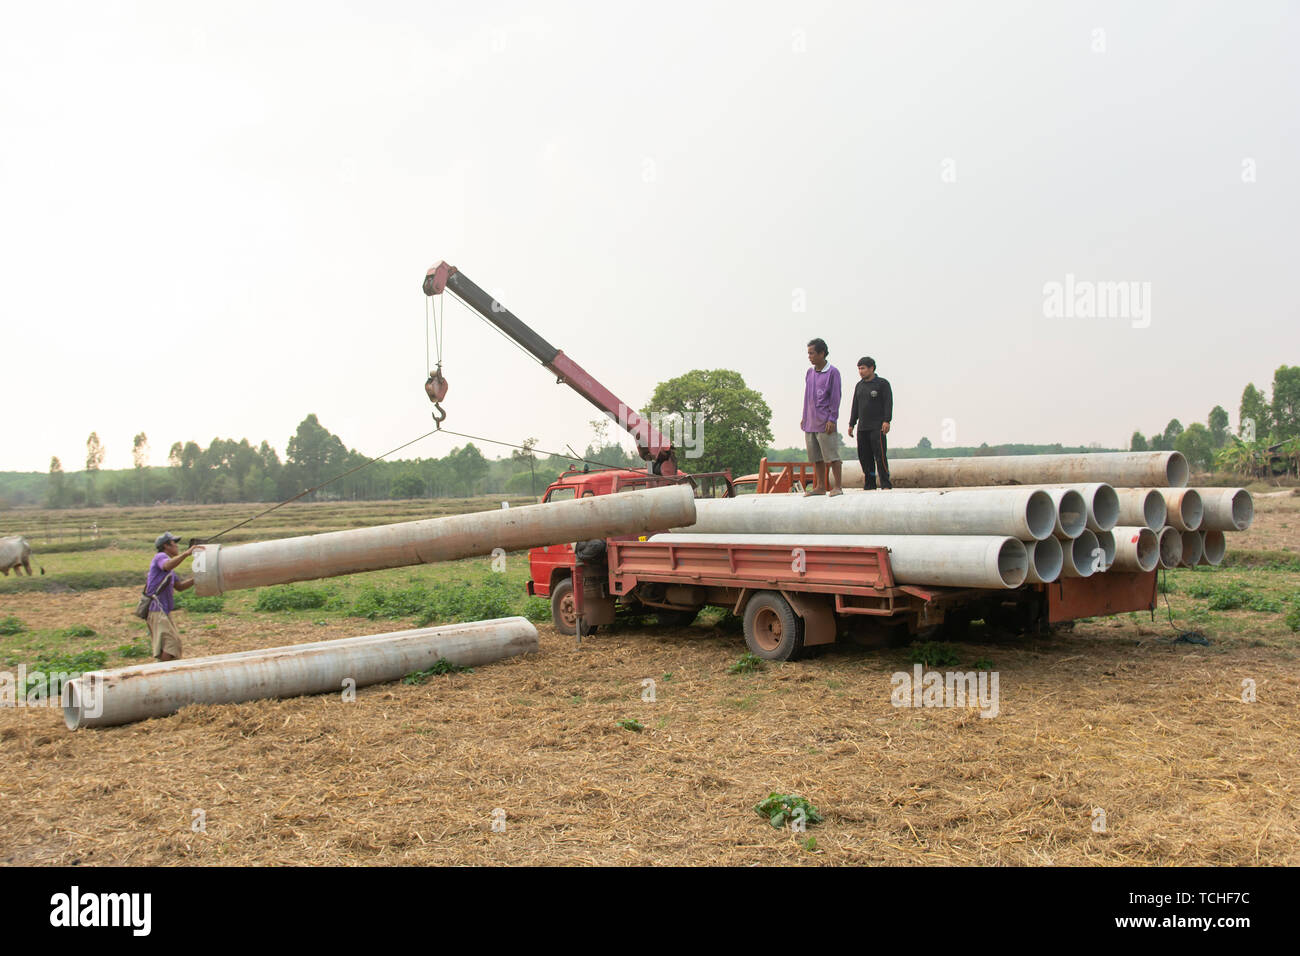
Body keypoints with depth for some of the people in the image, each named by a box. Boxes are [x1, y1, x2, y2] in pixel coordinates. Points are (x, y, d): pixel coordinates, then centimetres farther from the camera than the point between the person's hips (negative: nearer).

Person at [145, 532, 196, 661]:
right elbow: (167, 566, -31)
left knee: (175, 640, 12)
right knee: (171, 642, -19)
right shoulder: (160, 557, -5)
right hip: (157, 610, -10)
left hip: (163, 611, 10)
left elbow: (179, 587, 23)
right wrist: (186, 553, -40)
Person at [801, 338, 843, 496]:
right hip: (810, 423, 7)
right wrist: (804, 418, 17)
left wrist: (832, 419, -13)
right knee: (815, 456, 8)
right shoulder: (809, 373, 14)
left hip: (825, 423, -7)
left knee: (831, 455, -5)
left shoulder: (833, 372, -5)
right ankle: (820, 487, 14)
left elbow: (835, 398, -8)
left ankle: (837, 486, -1)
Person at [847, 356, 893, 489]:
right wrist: (851, 424, 14)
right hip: (863, 427, 6)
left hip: (878, 427, -6)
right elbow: (855, 407, 19)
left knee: (880, 456, -11)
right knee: (864, 456, 2)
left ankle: (886, 485, -10)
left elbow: (888, 403, -7)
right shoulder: (859, 386, 17)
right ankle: (870, 485, 7)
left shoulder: (882, 383, 0)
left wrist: (886, 421, -17)